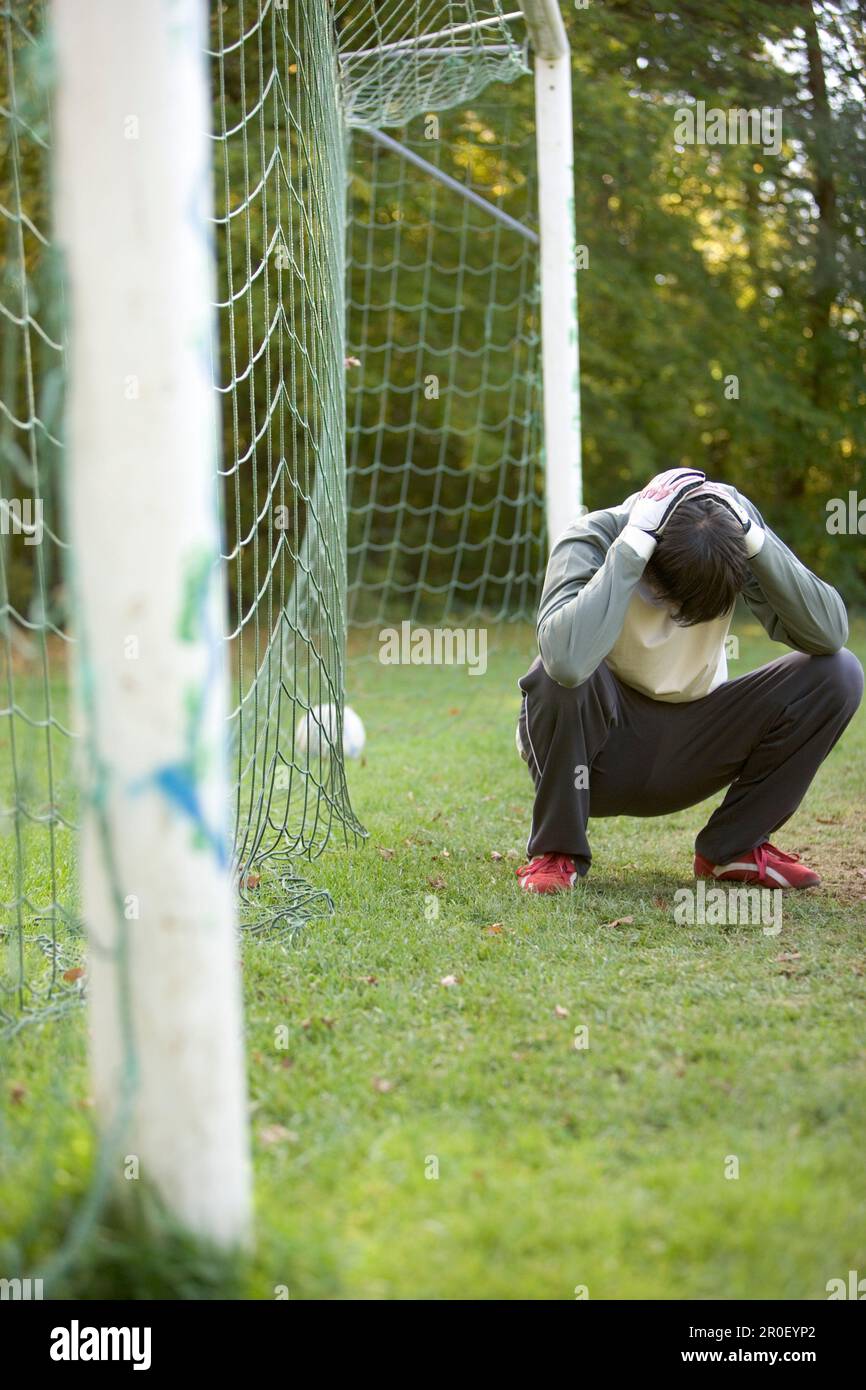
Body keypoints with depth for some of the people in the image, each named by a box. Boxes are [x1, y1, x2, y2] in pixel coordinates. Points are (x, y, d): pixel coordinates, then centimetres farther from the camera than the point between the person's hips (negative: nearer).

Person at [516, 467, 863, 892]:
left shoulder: (732, 538, -15)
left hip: (687, 757, 4)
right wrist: (634, 543, -41)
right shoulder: (590, 541, -25)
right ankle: (556, 851, -12)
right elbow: (566, 659, -47)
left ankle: (735, 847, 0)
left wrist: (754, 539, -32)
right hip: (600, 753, -3)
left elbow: (830, 634, -25)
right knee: (555, 672, -37)